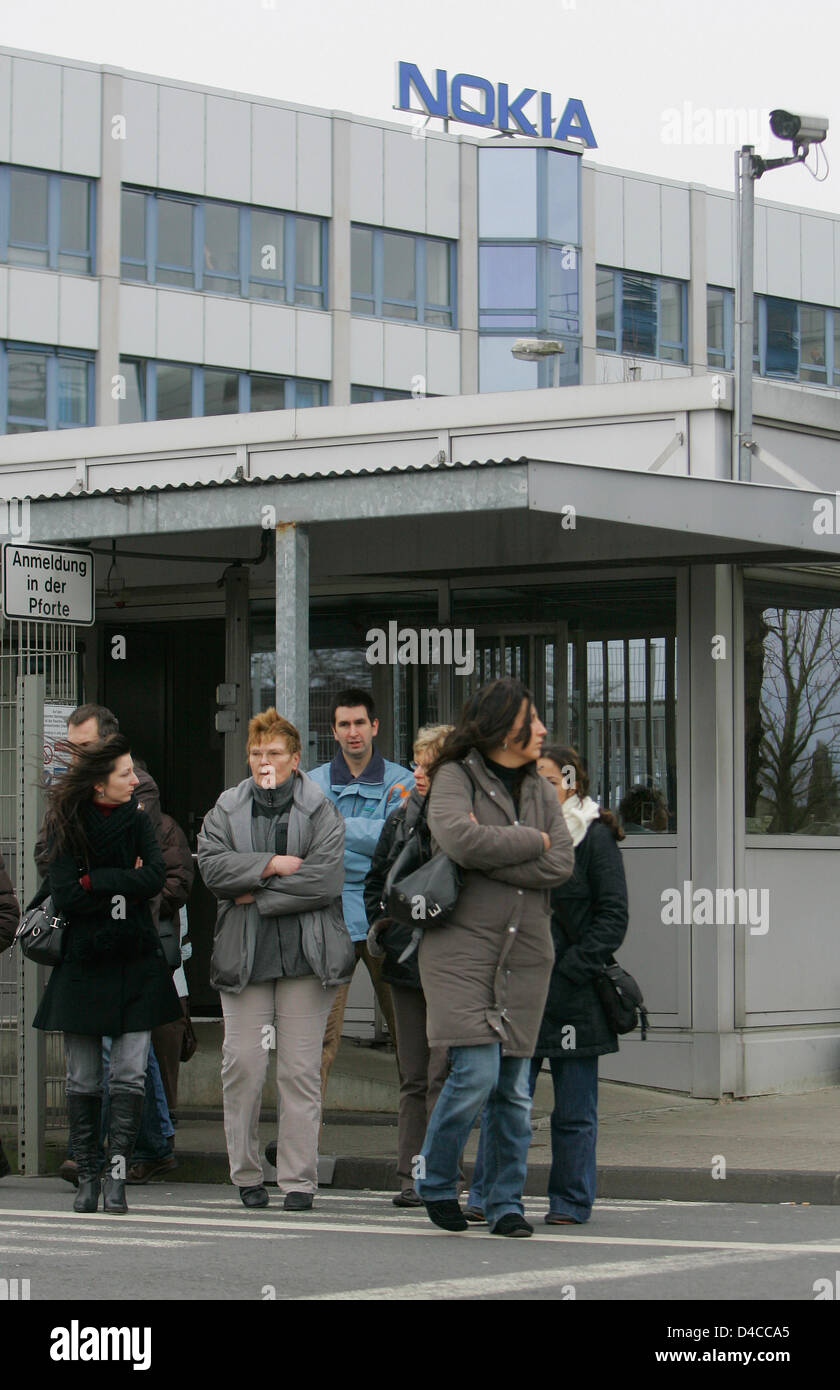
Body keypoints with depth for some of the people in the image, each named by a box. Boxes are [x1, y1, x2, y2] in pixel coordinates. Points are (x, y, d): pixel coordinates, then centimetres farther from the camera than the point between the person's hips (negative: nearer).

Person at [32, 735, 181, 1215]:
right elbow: (64, 897, -11)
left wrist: (95, 881, -12)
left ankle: (118, 1175, -4)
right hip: (83, 962, -1)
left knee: (130, 1076, -7)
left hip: (136, 960, 1)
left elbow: (155, 878, -9)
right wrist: (122, 887, -11)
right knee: (83, 1080, 1)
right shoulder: (65, 826, -1)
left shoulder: (137, 819, 6)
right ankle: (88, 1177, 10)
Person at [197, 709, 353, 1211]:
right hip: (244, 956, 2)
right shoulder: (226, 811, 12)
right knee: (242, 1064, -1)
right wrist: (273, 863, -11)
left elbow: (325, 879, -9)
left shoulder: (321, 811, 3)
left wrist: (257, 895, -8)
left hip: (305, 957, -2)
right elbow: (212, 866, -3)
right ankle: (246, 1174, 11)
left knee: (301, 1067, -2)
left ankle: (298, 1179, 3)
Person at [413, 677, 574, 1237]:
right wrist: (531, 841, -10)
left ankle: (506, 1201, 12)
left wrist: (490, 852, -10)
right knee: (476, 1074, -13)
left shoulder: (539, 790, 15)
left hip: (525, 953, 5)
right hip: (463, 946, -5)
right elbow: (458, 837, -21)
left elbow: (561, 865, 0)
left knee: (515, 1086, 4)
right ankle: (435, 1181, 8)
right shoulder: (455, 777, -1)